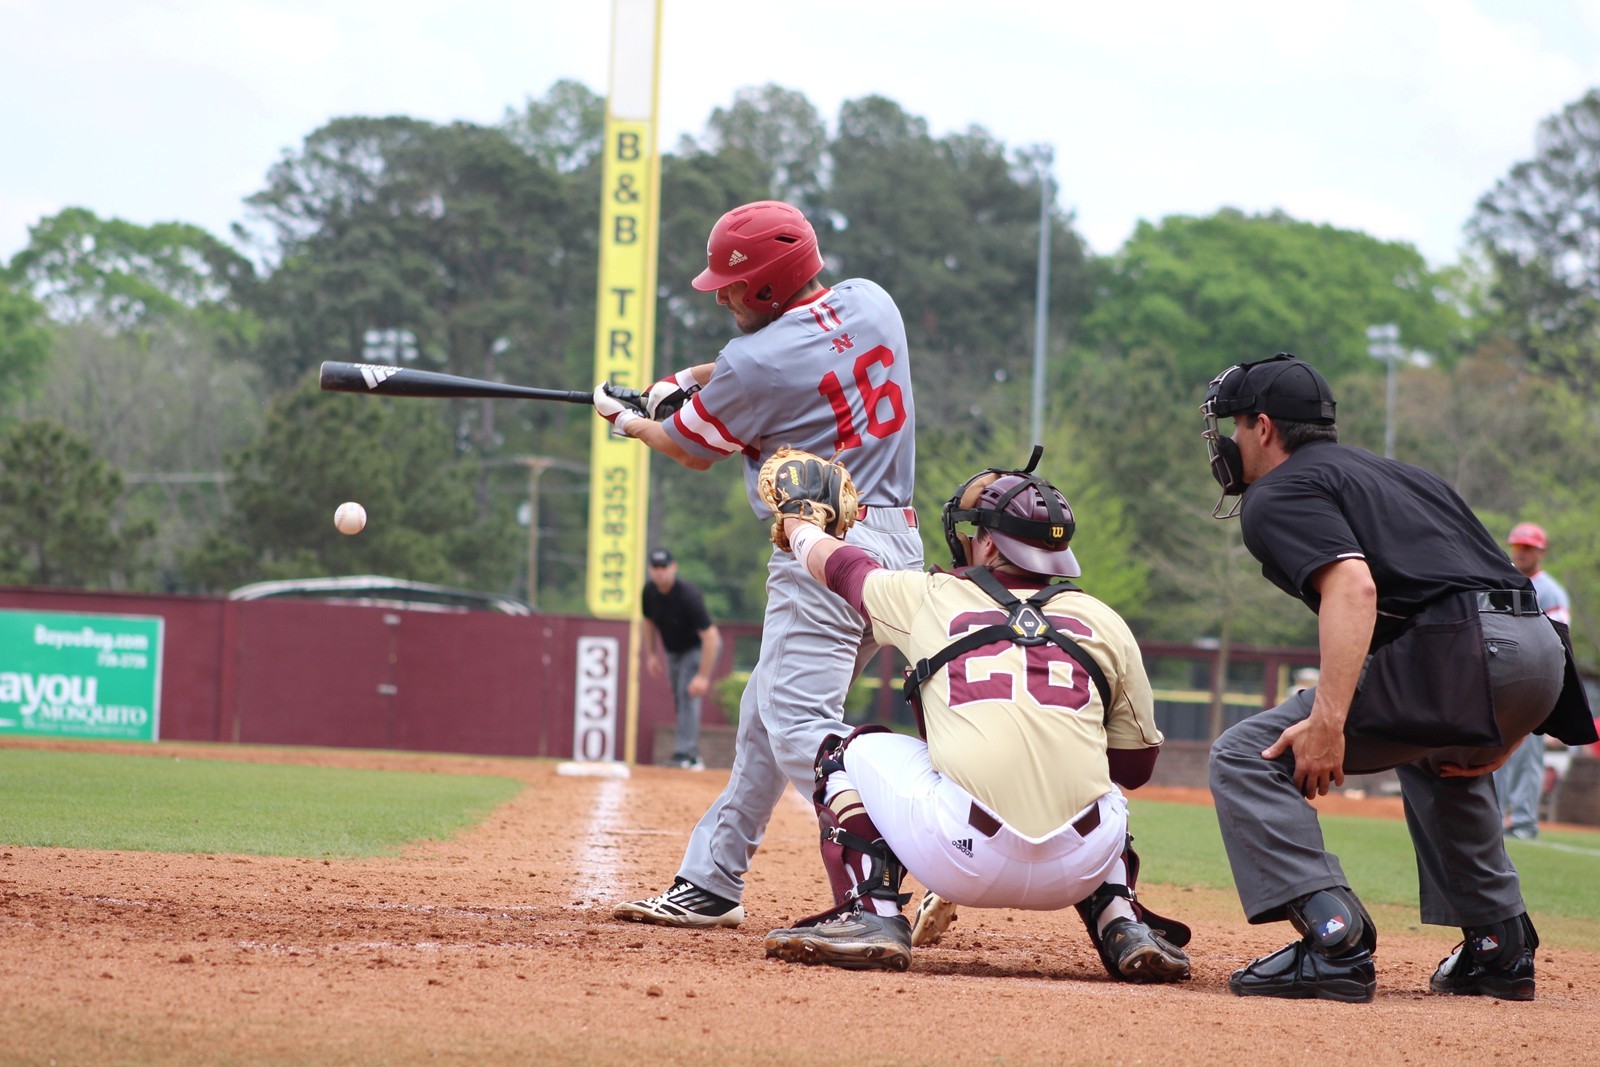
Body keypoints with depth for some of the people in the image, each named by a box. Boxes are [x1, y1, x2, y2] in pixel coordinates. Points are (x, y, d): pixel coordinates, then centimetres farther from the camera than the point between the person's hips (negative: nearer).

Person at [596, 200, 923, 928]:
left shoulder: (756, 364, -14)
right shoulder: (871, 303, 8)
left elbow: (692, 450, 6)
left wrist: (627, 421, 26)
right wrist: (690, 379, 22)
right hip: (901, 546, 9)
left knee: (799, 725, -16)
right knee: (765, 713, 18)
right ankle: (712, 883, 25)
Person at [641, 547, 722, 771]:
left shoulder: (687, 595, -32)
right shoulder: (649, 592, -11)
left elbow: (710, 636, -34)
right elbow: (650, 621, 12)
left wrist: (703, 676, -36)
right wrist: (650, 654, 6)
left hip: (700, 647, -8)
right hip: (674, 650, 8)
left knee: (688, 694, -22)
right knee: (679, 701, 10)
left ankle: (685, 754, -29)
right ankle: (693, 756, 19)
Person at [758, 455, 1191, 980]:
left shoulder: (929, 598, 14)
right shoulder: (1105, 622, 16)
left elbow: (837, 563, 35)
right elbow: (1137, 763, 23)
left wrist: (798, 525, 58)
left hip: (966, 860, -3)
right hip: (1082, 871, 3)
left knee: (851, 750, 23)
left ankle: (872, 913, 7)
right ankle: (1122, 926, 18)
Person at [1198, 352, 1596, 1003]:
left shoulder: (1279, 493, 6)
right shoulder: (1400, 474, 33)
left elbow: (1353, 585, -14)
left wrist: (1328, 720, -23)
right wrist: (1501, 738, 29)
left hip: (1457, 653, -9)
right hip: (1544, 651, 9)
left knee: (1246, 757, -4)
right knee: (1443, 757, 41)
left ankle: (1334, 940, -19)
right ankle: (1500, 951, 33)